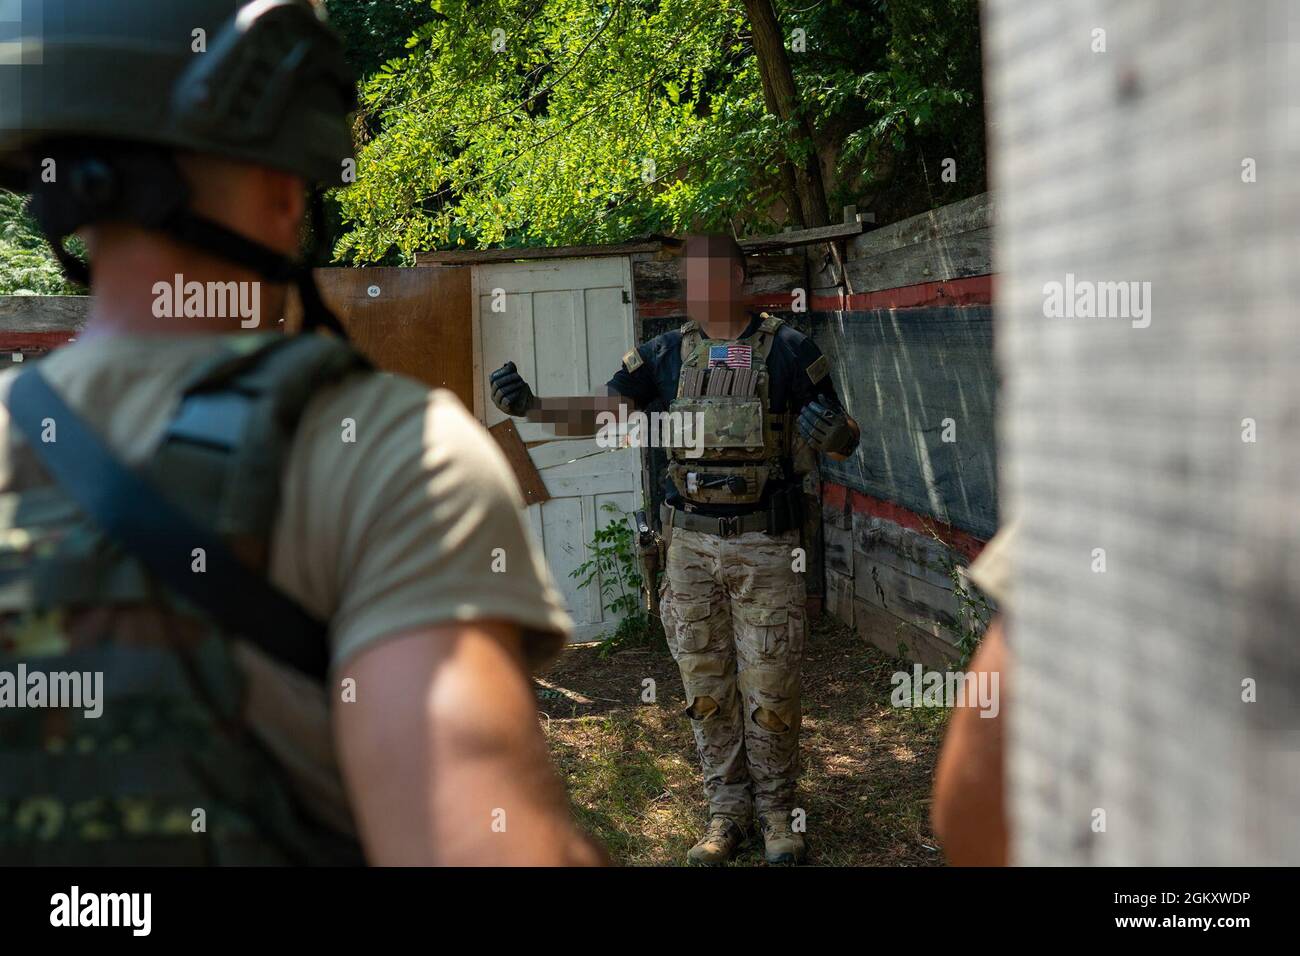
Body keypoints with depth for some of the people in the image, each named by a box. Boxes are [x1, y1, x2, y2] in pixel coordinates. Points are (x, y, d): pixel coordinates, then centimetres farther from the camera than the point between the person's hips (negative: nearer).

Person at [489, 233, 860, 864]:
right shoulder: (667, 353, 5)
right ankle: (728, 812, 25)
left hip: (765, 548, -3)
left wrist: (833, 432, -24)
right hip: (691, 544, 3)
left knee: (770, 690, 3)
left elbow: (842, 440, 0)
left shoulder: (787, 350, -4)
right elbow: (603, 411, 0)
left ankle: (777, 811, 23)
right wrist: (530, 406, -16)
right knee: (706, 688, 10)